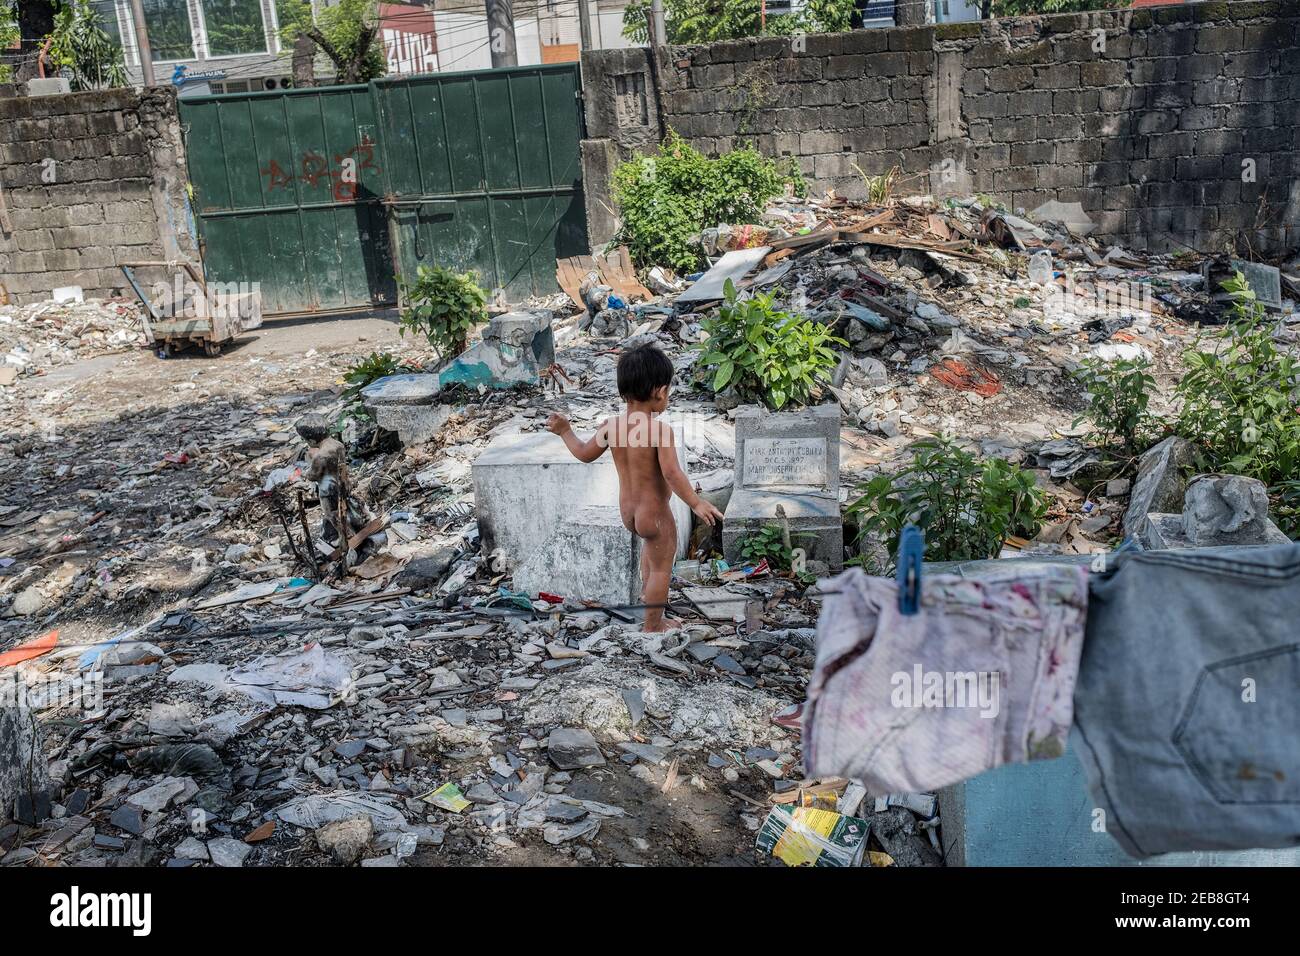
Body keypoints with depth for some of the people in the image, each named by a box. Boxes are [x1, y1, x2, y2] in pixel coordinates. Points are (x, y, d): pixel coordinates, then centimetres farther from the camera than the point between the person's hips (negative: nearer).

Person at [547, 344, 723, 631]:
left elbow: (584, 454, 5)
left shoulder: (610, 425, -8)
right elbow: (672, 474, -29)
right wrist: (697, 503, -21)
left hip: (627, 511, 7)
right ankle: (653, 625, 24)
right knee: (661, 568, 12)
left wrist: (565, 431, 20)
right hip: (655, 514, -7)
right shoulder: (661, 429, -26)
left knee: (652, 544, 35)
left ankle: (647, 594, 48)